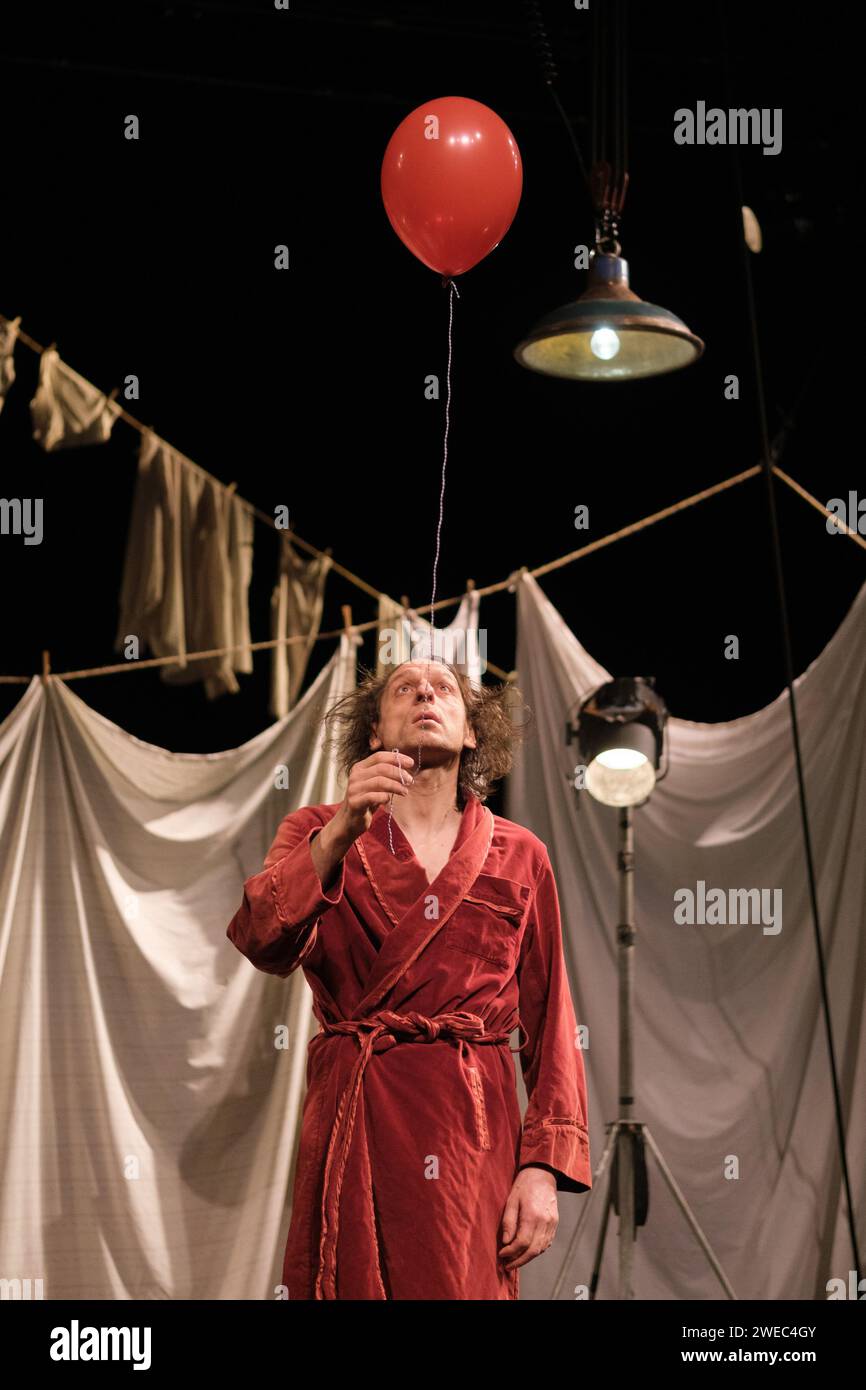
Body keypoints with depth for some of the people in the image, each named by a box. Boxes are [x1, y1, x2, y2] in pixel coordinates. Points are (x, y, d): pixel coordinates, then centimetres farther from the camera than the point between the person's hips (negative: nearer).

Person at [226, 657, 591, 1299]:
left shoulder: (520, 856, 11)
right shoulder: (316, 831, 10)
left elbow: (551, 1022, 7)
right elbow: (265, 944, -10)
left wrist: (545, 1165, -3)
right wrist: (341, 831, -22)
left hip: (472, 1130, 0)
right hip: (349, 1120, 0)